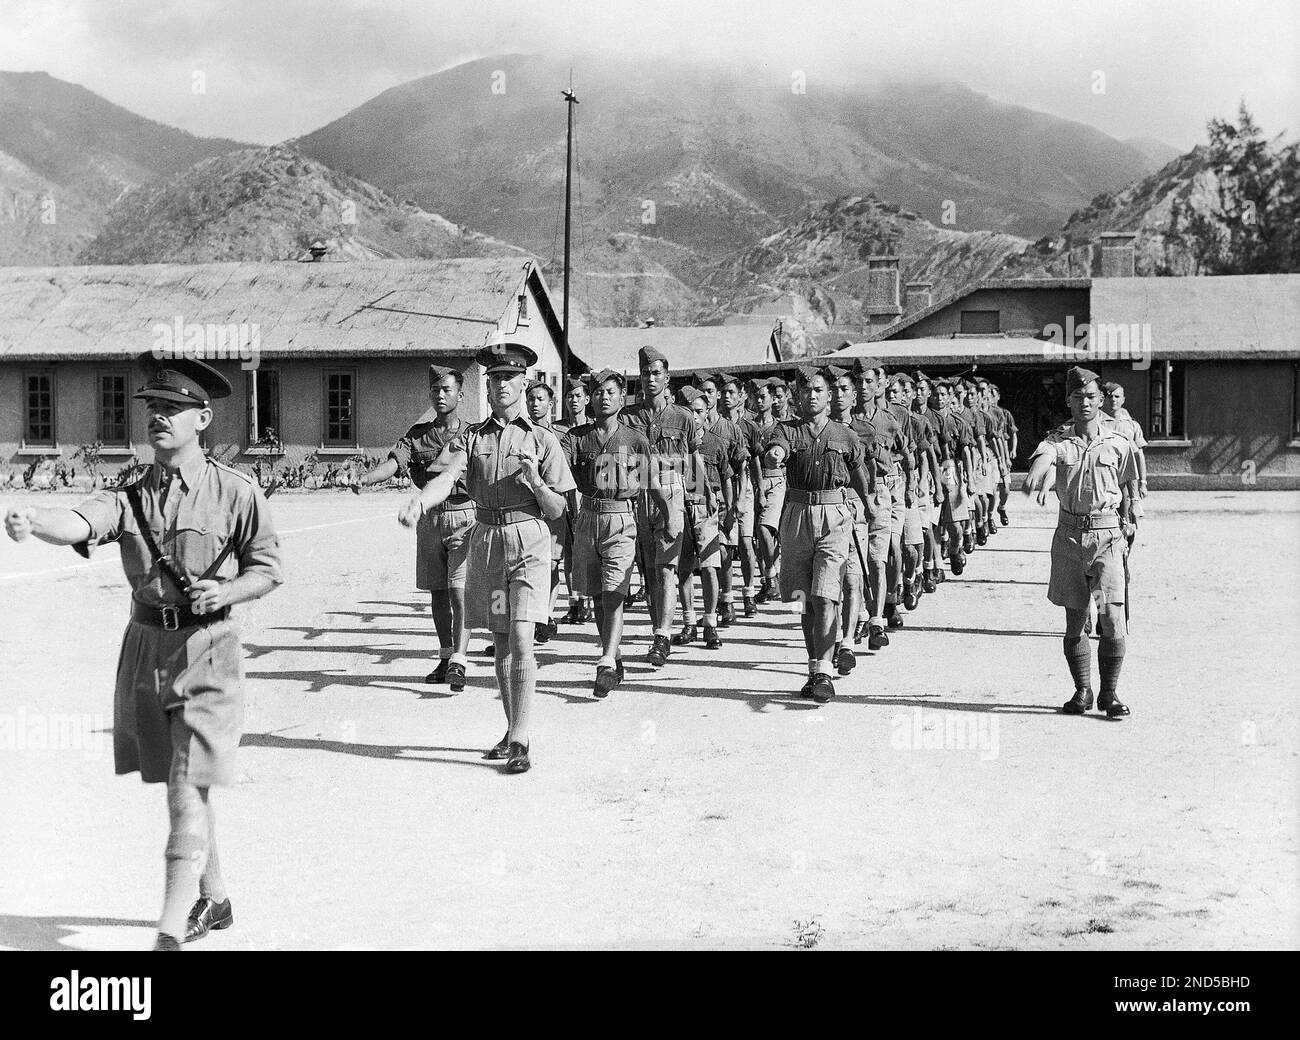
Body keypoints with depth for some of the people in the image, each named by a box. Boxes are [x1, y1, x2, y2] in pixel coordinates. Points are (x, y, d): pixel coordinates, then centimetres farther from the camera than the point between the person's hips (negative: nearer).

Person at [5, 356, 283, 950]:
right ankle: (214, 901, 36)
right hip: (145, 647, 5)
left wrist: (226, 592, -19)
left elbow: (267, 568, 1)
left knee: (188, 793, -10)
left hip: (206, 649, -5)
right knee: (181, 790, 17)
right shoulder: (131, 496, 1)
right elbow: (79, 524, -19)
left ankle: (169, 934, -8)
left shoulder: (235, 493, -8)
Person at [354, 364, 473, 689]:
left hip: (464, 517, -4)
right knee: (437, 591, 10)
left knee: (459, 591, -12)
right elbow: (393, 462, -9)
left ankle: (458, 662, -15)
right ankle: (445, 657, 22)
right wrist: (366, 478, -28)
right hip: (429, 518, 4)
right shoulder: (417, 435, 7)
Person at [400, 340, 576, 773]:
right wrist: (417, 501, -32)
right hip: (485, 539, 3)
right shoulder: (470, 437, 8)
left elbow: (557, 509, 4)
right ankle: (512, 731, 23)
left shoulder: (542, 440, 4)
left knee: (520, 639, -14)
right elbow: (445, 479, -11)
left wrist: (535, 482, -16)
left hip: (529, 541, -3)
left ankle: (521, 741, -15)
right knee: (500, 642, 10)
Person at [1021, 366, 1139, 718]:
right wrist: (1035, 480, -46)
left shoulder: (1118, 443, 1)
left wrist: (1125, 526, 7)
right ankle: (1082, 690, 20)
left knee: (1112, 616, -11)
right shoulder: (1058, 441, 0)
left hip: (1107, 533, -1)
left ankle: (1109, 693, 1)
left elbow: (1126, 490, 11)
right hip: (1069, 533, 1)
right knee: (1074, 619, 7)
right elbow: (1042, 458, -23)